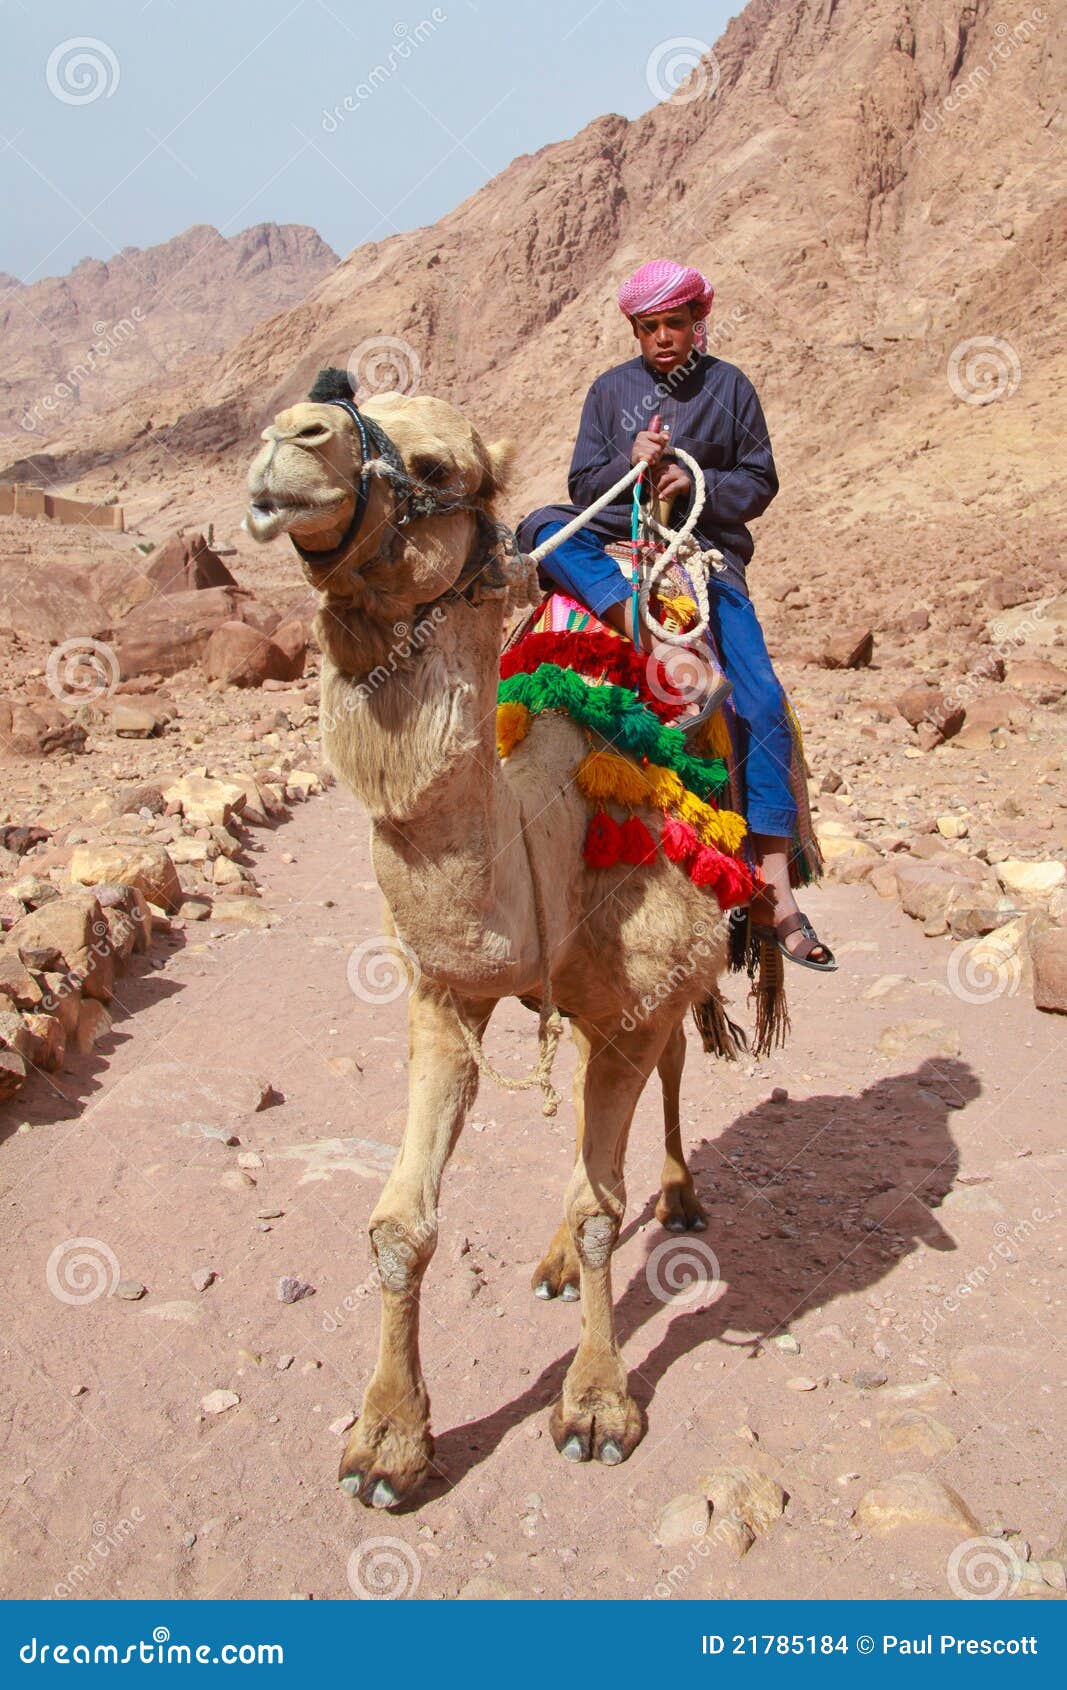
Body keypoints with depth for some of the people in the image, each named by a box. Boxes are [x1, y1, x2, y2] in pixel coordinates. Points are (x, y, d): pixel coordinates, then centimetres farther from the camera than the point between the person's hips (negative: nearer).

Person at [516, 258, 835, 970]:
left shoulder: (729, 387, 10)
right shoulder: (611, 389, 12)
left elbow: (760, 481, 8)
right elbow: (583, 485, 9)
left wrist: (695, 482, -9)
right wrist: (630, 462, -11)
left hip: (709, 553, -1)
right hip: (617, 544, 2)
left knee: (762, 700, -20)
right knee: (541, 525, -27)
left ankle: (774, 893, -19)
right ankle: (652, 632, -44)